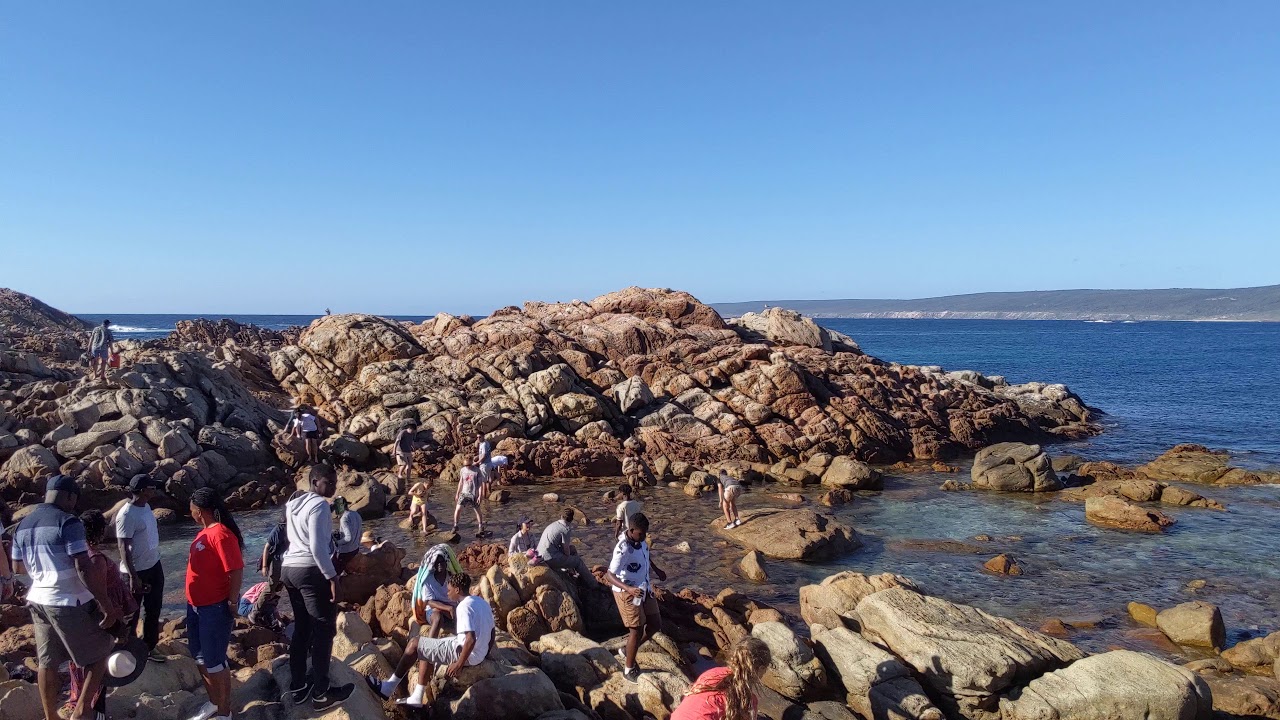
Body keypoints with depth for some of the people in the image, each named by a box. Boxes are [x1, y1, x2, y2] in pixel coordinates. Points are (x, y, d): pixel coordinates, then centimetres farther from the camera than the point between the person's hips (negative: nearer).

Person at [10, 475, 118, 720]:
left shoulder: (23, 525, 7)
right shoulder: (68, 522, -18)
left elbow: (17, 567, 20)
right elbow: (84, 570, -22)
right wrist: (107, 606, -18)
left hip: (38, 600, 8)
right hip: (69, 603, -8)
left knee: (47, 662, 16)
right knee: (99, 654, 7)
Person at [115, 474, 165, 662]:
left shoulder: (146, 507, 4)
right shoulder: (127, 515, -23)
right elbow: (123, 548, -23)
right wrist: (133, 577, -24)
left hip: (154, 567, 9)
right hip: (137, 571, -9)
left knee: (153, 610, 19)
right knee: (131, 614, 7)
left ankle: (149, 648, 33)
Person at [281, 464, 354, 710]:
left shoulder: (294, 502, 14)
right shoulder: (319, 505, -15)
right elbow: (317, 547, -22)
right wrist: (332, 577, -19)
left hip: (289, 568, 9)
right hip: (311, 571, -9)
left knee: (302, 628, 18)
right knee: (324, 629, -1)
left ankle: (298, 686, 25)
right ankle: (321, 693, 3)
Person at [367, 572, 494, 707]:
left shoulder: (464, 607, -19)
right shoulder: (482, 602, 10)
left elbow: (471, 639, -28)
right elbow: (491, 633, 15)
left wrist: (459, 664, -19)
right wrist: (485, 655, 25)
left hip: (465, 653, -9)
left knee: (415, 643, 0)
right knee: (424, 650, 22)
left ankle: (389, 687, 6)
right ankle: (417, 698, 22)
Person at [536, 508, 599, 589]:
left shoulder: (553, 524, 14)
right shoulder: (566, 529, -13)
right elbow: (566, 550, -9)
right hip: (551, 559, -9)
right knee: (578, 561, 4)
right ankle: (593, 584, 14)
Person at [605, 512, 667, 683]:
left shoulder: (640, 541, -5)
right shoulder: (623, 550, -31)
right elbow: (609, 576, -34)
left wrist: (657, 570, 20)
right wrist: (629, 588, -46)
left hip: (644, 590, 8)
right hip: (628, 594, -8)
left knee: (655, 624, 14)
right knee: (637, 630, 1)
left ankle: (628, 652, 33)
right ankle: (629, 670, 22)